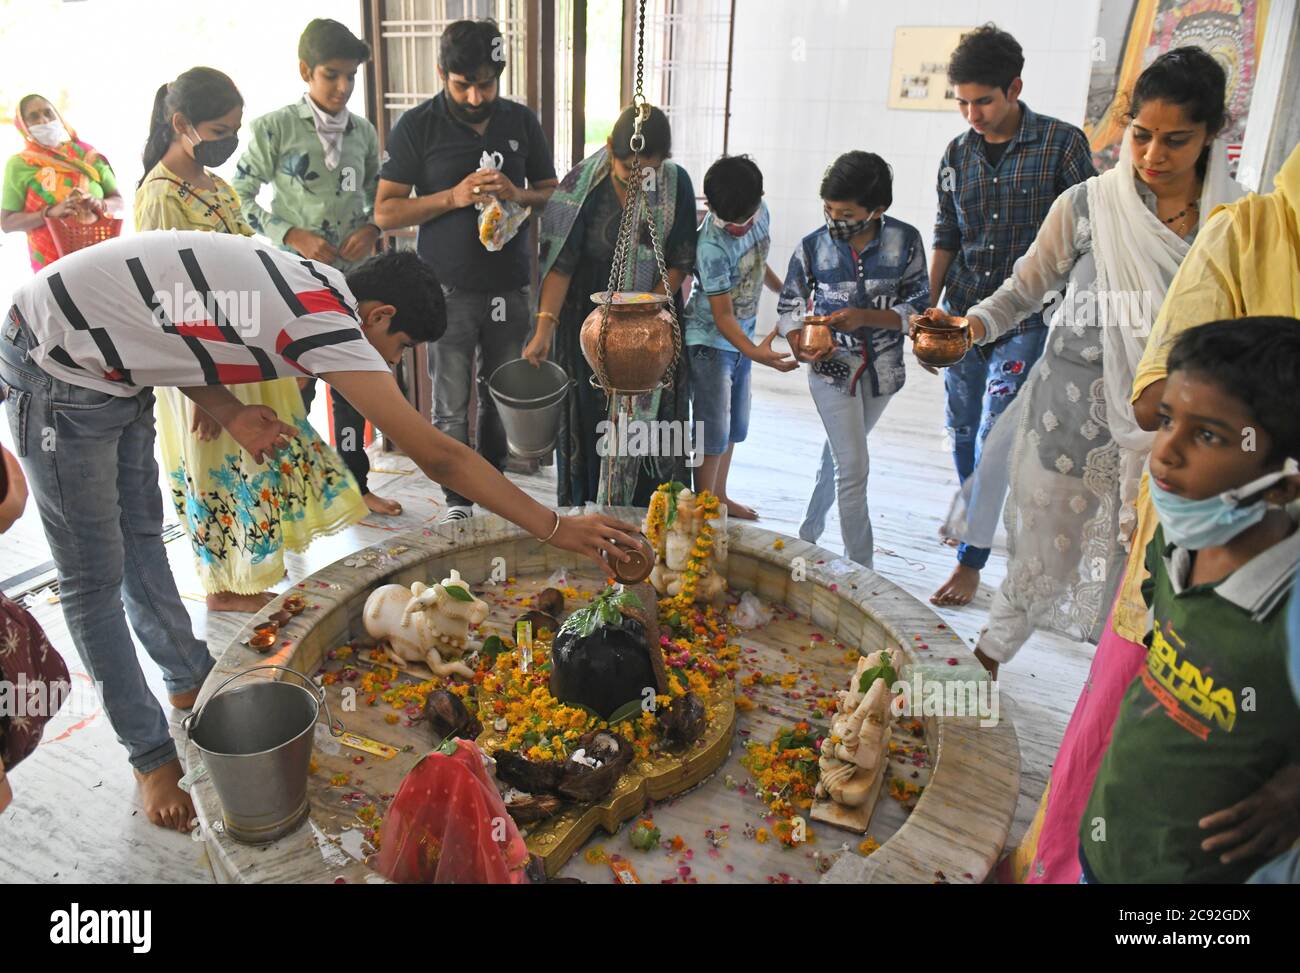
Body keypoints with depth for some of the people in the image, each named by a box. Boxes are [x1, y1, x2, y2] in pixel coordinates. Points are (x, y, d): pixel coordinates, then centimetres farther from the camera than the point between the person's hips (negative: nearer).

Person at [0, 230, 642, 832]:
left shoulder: (311, 284, 0)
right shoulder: (327, 321, -27)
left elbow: (163, 320, 6)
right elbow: (438, 456, -28)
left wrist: (230, 413, -7)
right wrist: (556, 528, -23)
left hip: (111, 362, 10)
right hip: (58, 367, -10)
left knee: (140, 533, 21)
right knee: (96, 578, 2)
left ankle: (190, 679, 40)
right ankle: (153, 756, 15)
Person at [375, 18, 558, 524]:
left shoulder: (522, 122, 5)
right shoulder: (417, 126, -4)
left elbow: (553, 194, 10)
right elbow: (385, 211, -6)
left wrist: (516, 194, -12)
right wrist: (454, 197, -20)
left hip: (511, 287, 3)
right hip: (449, 290, -3)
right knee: (451, 403, 3)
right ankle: (457, 497, 19)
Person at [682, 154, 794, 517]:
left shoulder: (760, 212, -6)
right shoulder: (711, 247, -28)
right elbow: (723, 316, -26)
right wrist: (754, 352, -40)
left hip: (741, 336, 8)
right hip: (710, 341, -8)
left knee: (735, 423, 17)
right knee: (713, 431, -4)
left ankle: (719, 497, 32)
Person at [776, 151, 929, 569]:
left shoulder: (905, 241, -9)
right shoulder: (813, 246, -9)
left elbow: (919, 307, -6)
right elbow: (790, 303, 4)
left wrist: (865, 317, -22)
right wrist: (798, 342, -16)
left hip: (883, 367, 2)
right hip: (832, 366, -2)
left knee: (838, 454, 18)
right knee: (854, 466, -5)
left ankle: (809, 534, 37)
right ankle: (861, 567, 4)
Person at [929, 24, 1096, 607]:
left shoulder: (1062, 144, -6)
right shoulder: (957, 156, 5)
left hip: (1025, 321, -4)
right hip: (963, 315, 4)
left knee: (994, 440, -7)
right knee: (962, 432, 13)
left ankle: (971, 560, 2)